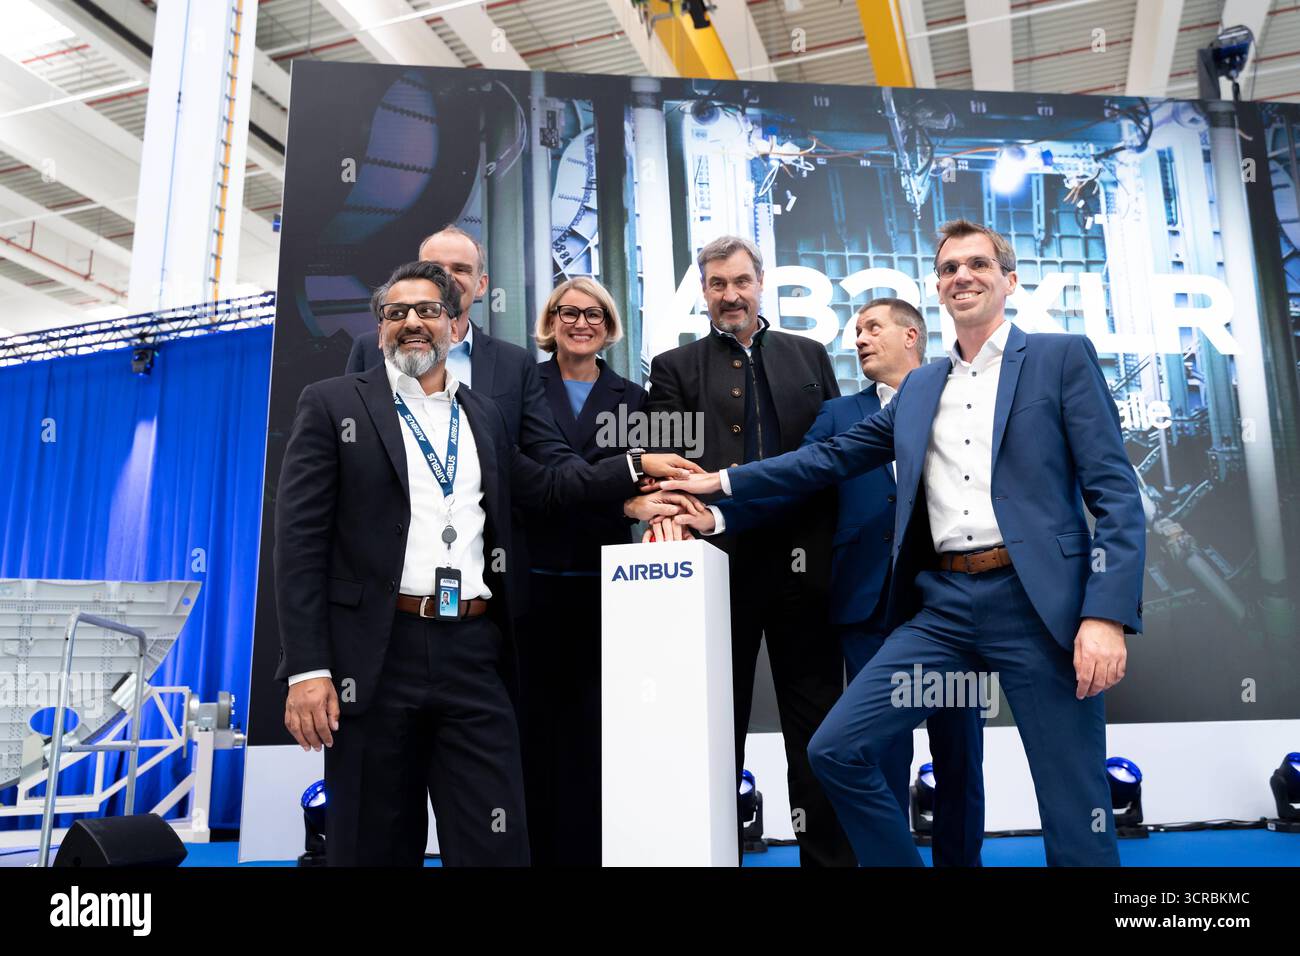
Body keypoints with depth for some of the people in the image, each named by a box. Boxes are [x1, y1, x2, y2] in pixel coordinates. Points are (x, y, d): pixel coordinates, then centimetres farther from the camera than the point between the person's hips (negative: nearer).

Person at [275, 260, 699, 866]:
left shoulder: (483, 414, 17)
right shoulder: (332, 404, 4)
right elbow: (300, 541, -3)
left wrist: (638, 466, 16)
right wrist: (307, 669, -10)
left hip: (474, 655, 3)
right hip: (377, 656, -3)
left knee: (495, 845, 3)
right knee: (374, 847, 9)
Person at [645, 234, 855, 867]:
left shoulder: (809, 356, 14)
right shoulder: (675, 368, 8)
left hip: (803, 564, 2)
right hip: (721, 565, -1)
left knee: (816, 724, 9)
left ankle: (829, 853, 21)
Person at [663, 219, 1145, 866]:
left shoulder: (1063, 358, 4)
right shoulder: (920, 387, 19)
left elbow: (1116, 493, -3)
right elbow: (835, 455, 20)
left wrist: (1107, 614, -15)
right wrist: (723, 481, 15)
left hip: (1039, 604, -4)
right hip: (943, 606, 5)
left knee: (1077, 823, 1)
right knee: (836, 748, -3)